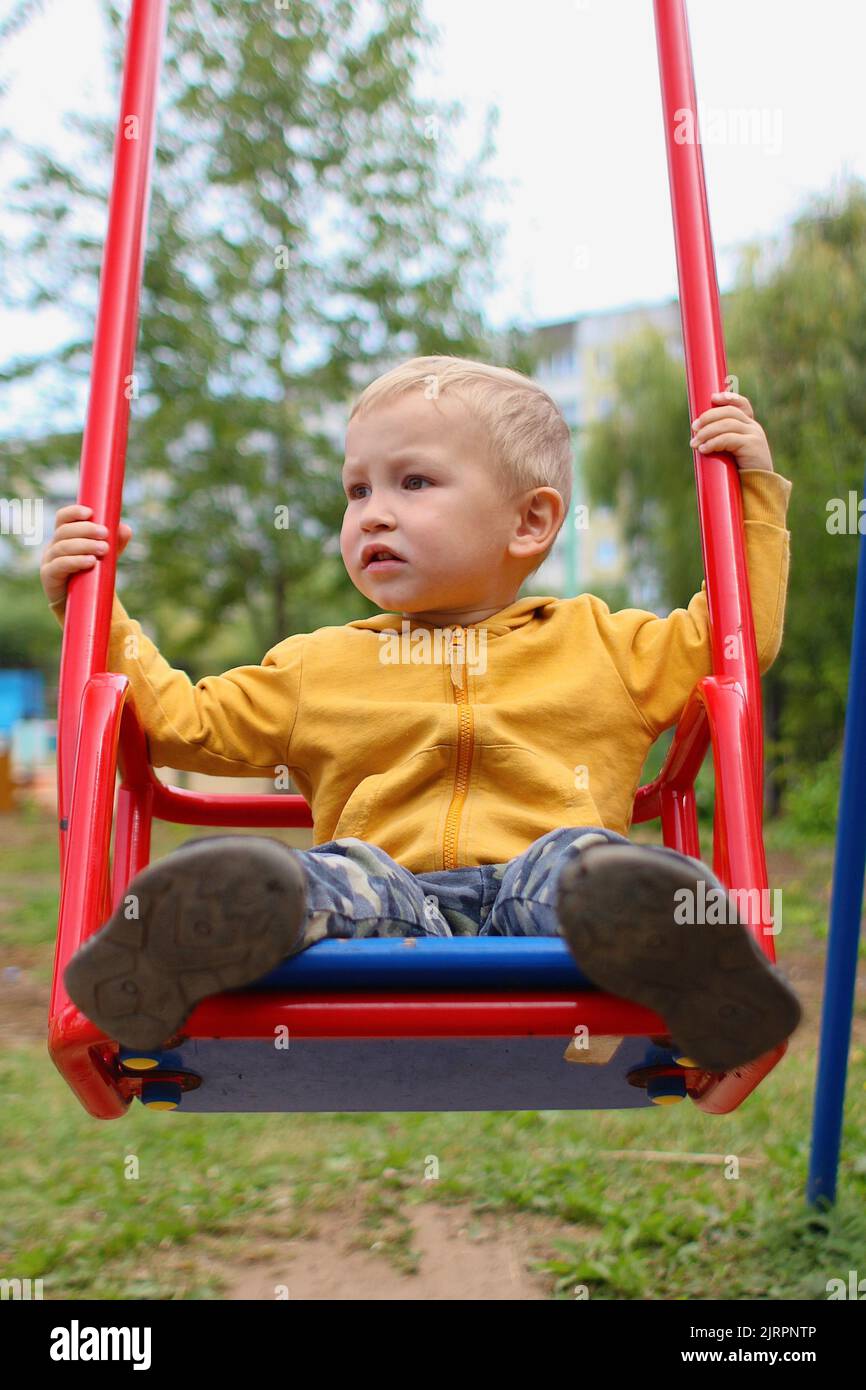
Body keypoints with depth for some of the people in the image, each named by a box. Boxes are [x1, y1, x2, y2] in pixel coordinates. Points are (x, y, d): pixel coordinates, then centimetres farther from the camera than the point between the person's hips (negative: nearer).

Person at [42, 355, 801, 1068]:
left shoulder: (600, 643, 23)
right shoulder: (317, 665, 25)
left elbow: (739, 638, 28)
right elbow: (180, 721, 27)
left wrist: (752, 487, 26)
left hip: (533, 899, 0)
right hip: (392, 912, 1)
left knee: (577, 858, -34)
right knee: (343, 875, -33)